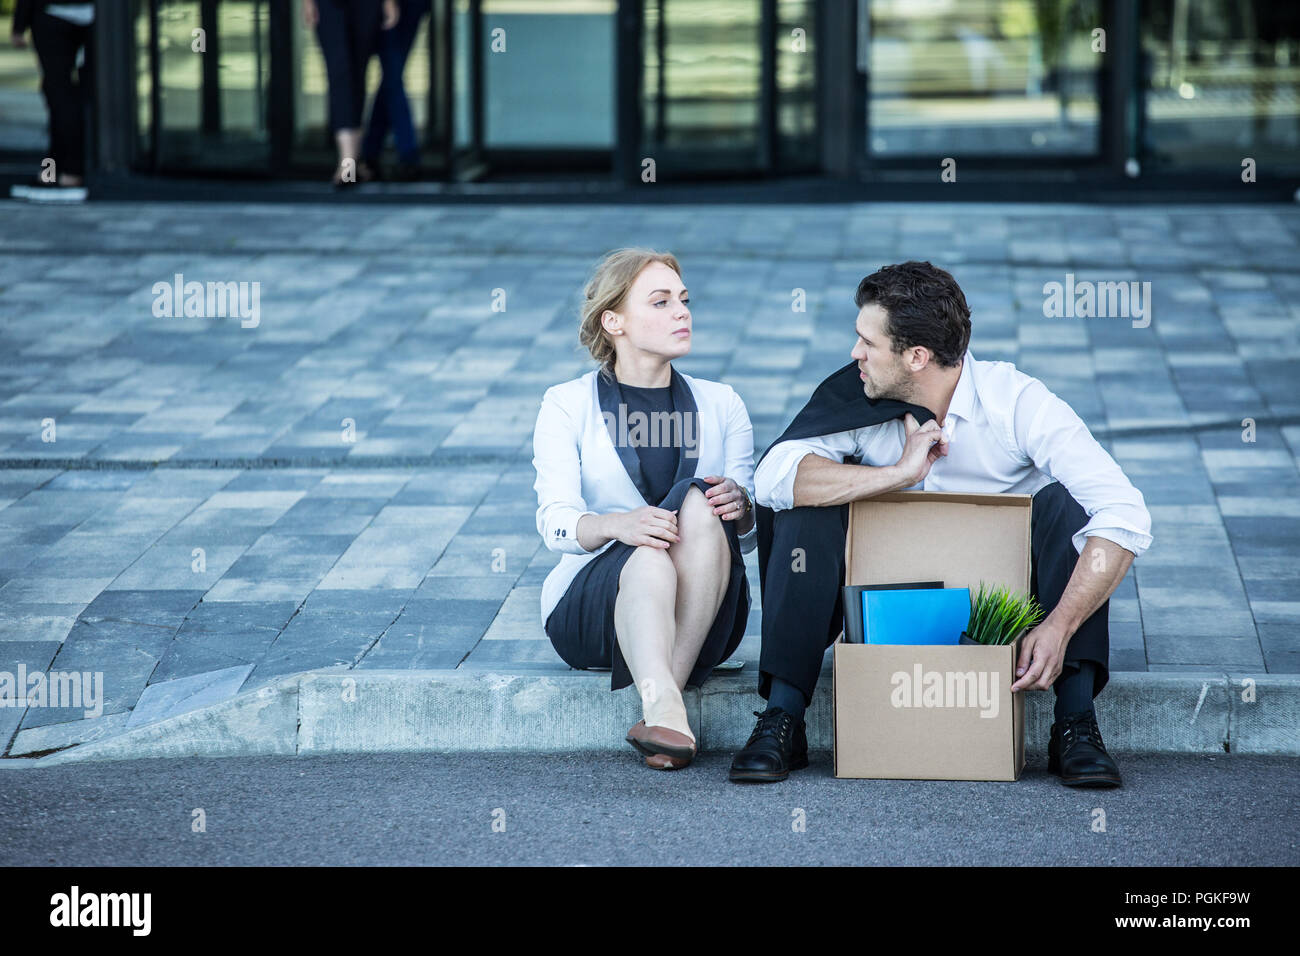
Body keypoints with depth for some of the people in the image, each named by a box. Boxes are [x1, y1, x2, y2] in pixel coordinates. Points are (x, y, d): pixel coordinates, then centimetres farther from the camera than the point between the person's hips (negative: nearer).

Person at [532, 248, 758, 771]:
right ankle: (665, 709, -60)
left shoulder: (720, 404, 14)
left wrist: (741, 506, -19)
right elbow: (554, 521, -9)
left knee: (699, 500, -29)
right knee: (649, 557, -37)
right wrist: (618, 525, -32)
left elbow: (750, 532, 7)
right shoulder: (566, 405, 5)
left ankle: (660, 705, -38)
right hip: (590, 603, -2)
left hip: (703, 613, 2)